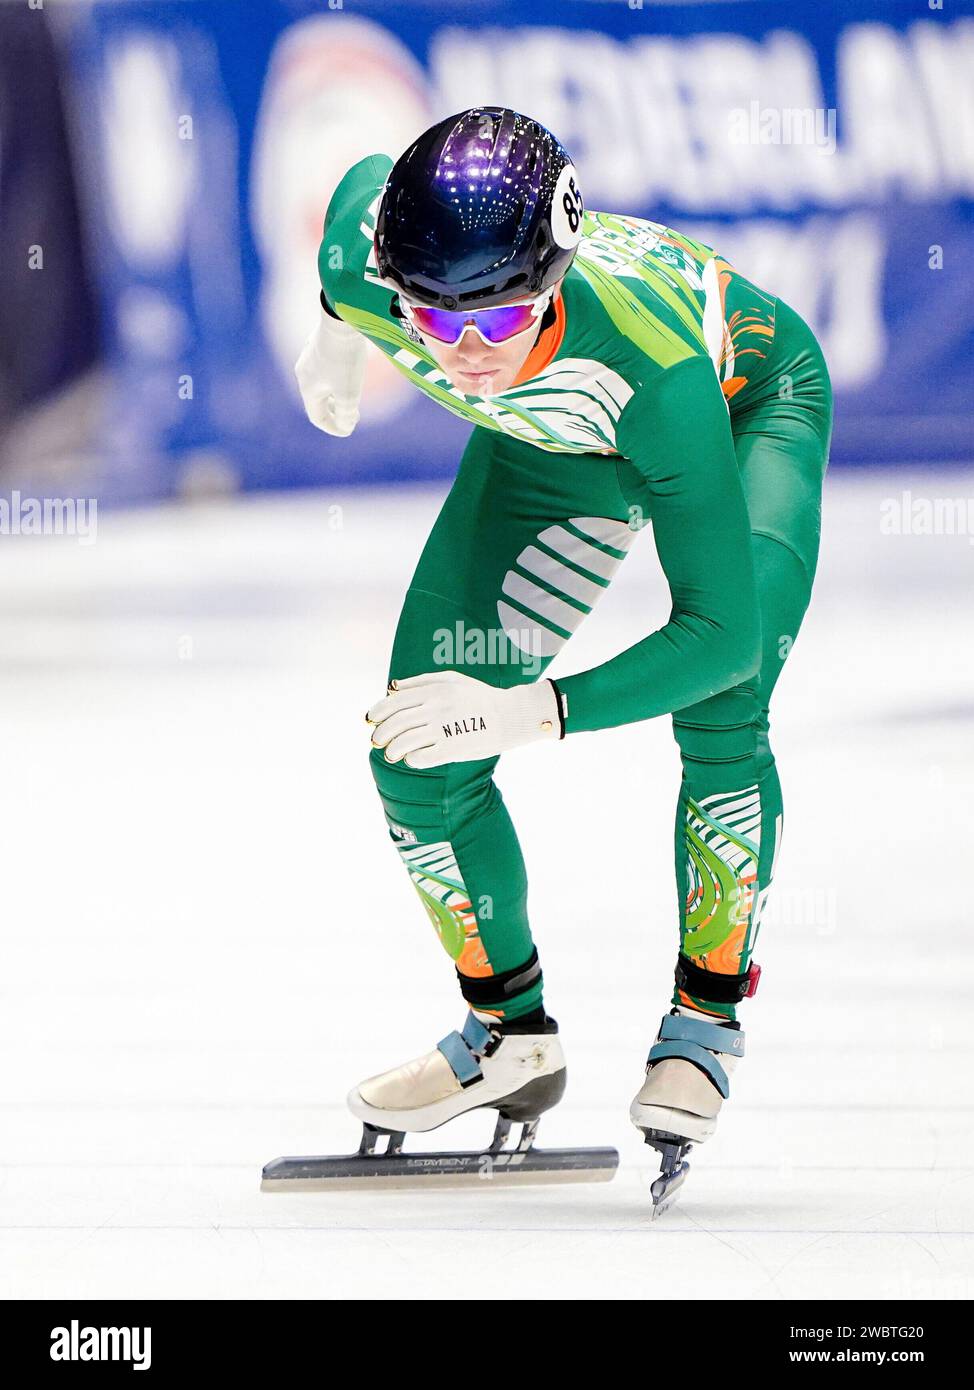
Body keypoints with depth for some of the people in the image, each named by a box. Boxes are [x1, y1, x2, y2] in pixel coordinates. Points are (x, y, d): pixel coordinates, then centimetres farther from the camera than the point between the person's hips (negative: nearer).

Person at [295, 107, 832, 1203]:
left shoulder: (656, 363, -47)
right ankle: (509, 1033, 18)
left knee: (719, 709, -28)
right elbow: (364, 178, -8)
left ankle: (705, 1022, -7)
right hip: (555, 447, 5)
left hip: (745, 408, -4)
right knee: (418, 763, -4)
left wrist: (525, 712, -51)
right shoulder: (367, 270, -36)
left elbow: (720, 631, -42)